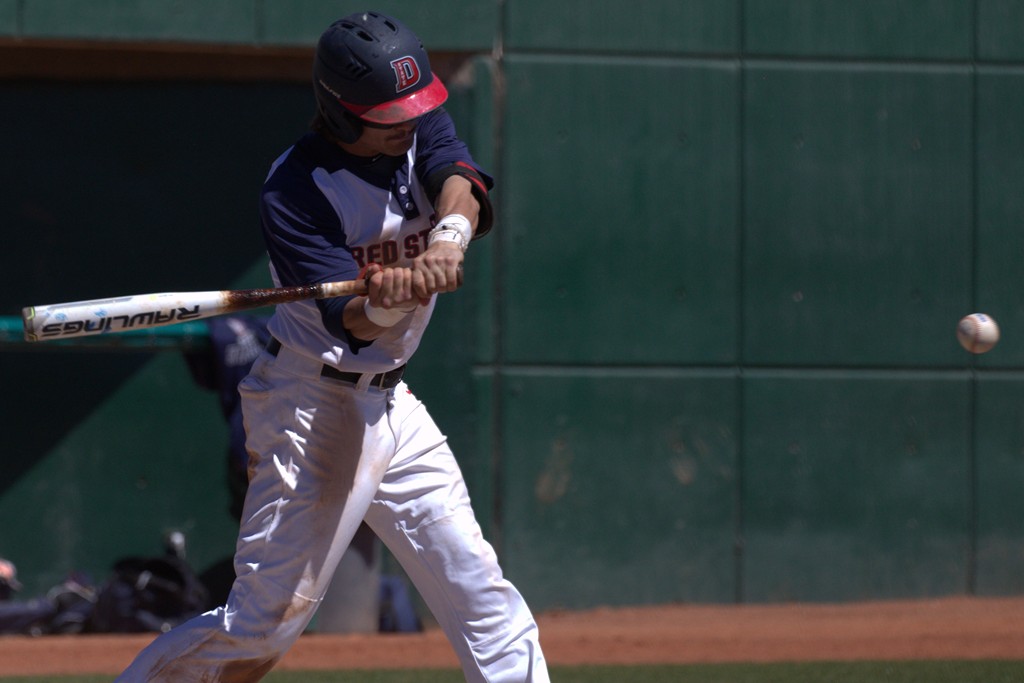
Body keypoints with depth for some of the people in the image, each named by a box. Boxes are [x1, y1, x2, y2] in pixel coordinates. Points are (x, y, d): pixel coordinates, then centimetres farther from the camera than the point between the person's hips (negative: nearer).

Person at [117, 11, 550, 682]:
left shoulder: (420, 127, 0)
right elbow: (350, 324, -26)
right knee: (265, 624, -11)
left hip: (391, 401, 7)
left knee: (480, 589, 6)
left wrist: (450, 236, -43)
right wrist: (384, 303, -49)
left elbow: (461, 181, -21)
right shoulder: (295, 191, -19)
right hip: (313, 405, -7)